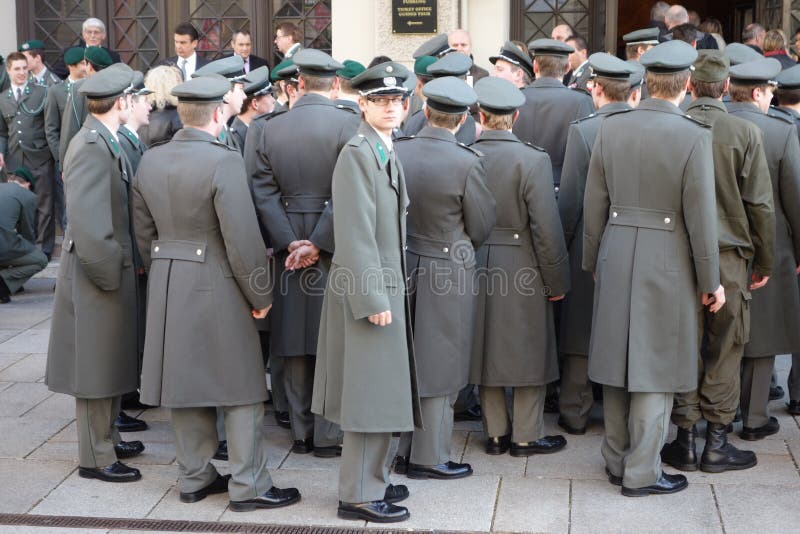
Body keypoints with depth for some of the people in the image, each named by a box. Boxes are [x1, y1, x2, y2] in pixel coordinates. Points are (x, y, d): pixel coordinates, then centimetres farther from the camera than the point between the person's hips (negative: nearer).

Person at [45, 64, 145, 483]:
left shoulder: (106, 143, 8)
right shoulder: (91, 149, -22)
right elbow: (87, 225, -27)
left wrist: (123, 268, 7)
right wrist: (109, 275, -19)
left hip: (113, 270, 9)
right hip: (97, 275, -9)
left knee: (110, 364, 20)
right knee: (96, 367, 3)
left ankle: (106, 438, 35)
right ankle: (95, 458, 15)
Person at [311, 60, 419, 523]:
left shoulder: (387, 152, 13)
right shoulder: (358, 152, -16)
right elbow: (355, 232, -21)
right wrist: (372, 298, -22)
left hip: (388, 286, 9)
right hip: (368, 289, -9)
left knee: (382, 392, 17)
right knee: (371, 391, -3)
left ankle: (373, 479, 28)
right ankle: (360, 495, 7)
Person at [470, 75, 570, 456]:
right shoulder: (532, 160, -14)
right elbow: (546, 229, -14)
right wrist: (556, 281, -3)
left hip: (475, 270, 4)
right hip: (522, 270, -4)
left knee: (487, 349, 14)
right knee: (529, 353, 10)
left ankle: (496, 433, 23)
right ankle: (526, 436, 17)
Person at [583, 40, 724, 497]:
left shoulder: (611, 128, 0)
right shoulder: (694, 136, -14)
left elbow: (594, 203, 5)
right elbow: (700, 216, -12)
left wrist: (594, 262, 17)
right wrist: (711, 280, -1)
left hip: (616, 257, 5)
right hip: (667, 262, -5)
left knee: (619, 360, 15)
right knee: (657, 368, 5)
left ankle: (617, 460, 27)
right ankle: (641, 472, 11)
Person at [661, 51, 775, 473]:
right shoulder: (745, 133, -8)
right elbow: (760, 205, -6)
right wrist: (764, 262, 6)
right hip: (728, 253, -2)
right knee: (725, 349, 8)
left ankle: (685, 441, 15)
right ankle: (716, 445, 13)